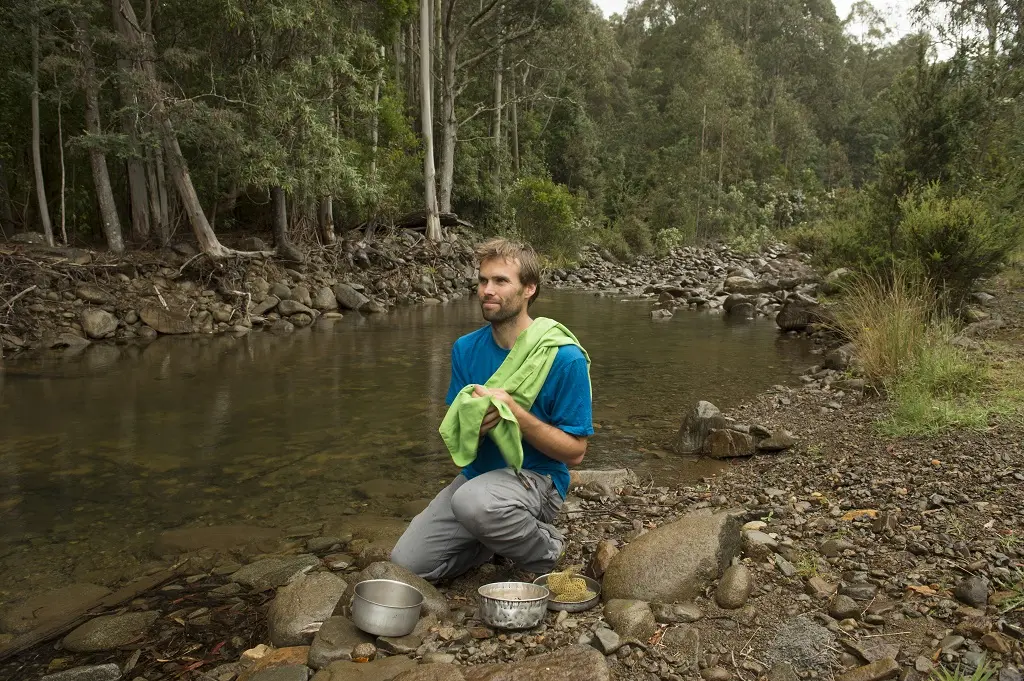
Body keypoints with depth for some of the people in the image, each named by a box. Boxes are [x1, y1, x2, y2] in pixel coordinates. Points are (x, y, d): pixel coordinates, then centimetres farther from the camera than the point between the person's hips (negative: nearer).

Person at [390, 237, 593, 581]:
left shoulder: (565, 357, -15)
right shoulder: (466, 349, 1)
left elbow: (574, 451, -13)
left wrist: (513, 411, -25)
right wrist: (472, 424, -21)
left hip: (538, 478, -6)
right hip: (477, 474, 6)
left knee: (474, 500, -38)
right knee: (407, 563, -5)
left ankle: (544, 551, -6)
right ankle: (505, 537, 18)